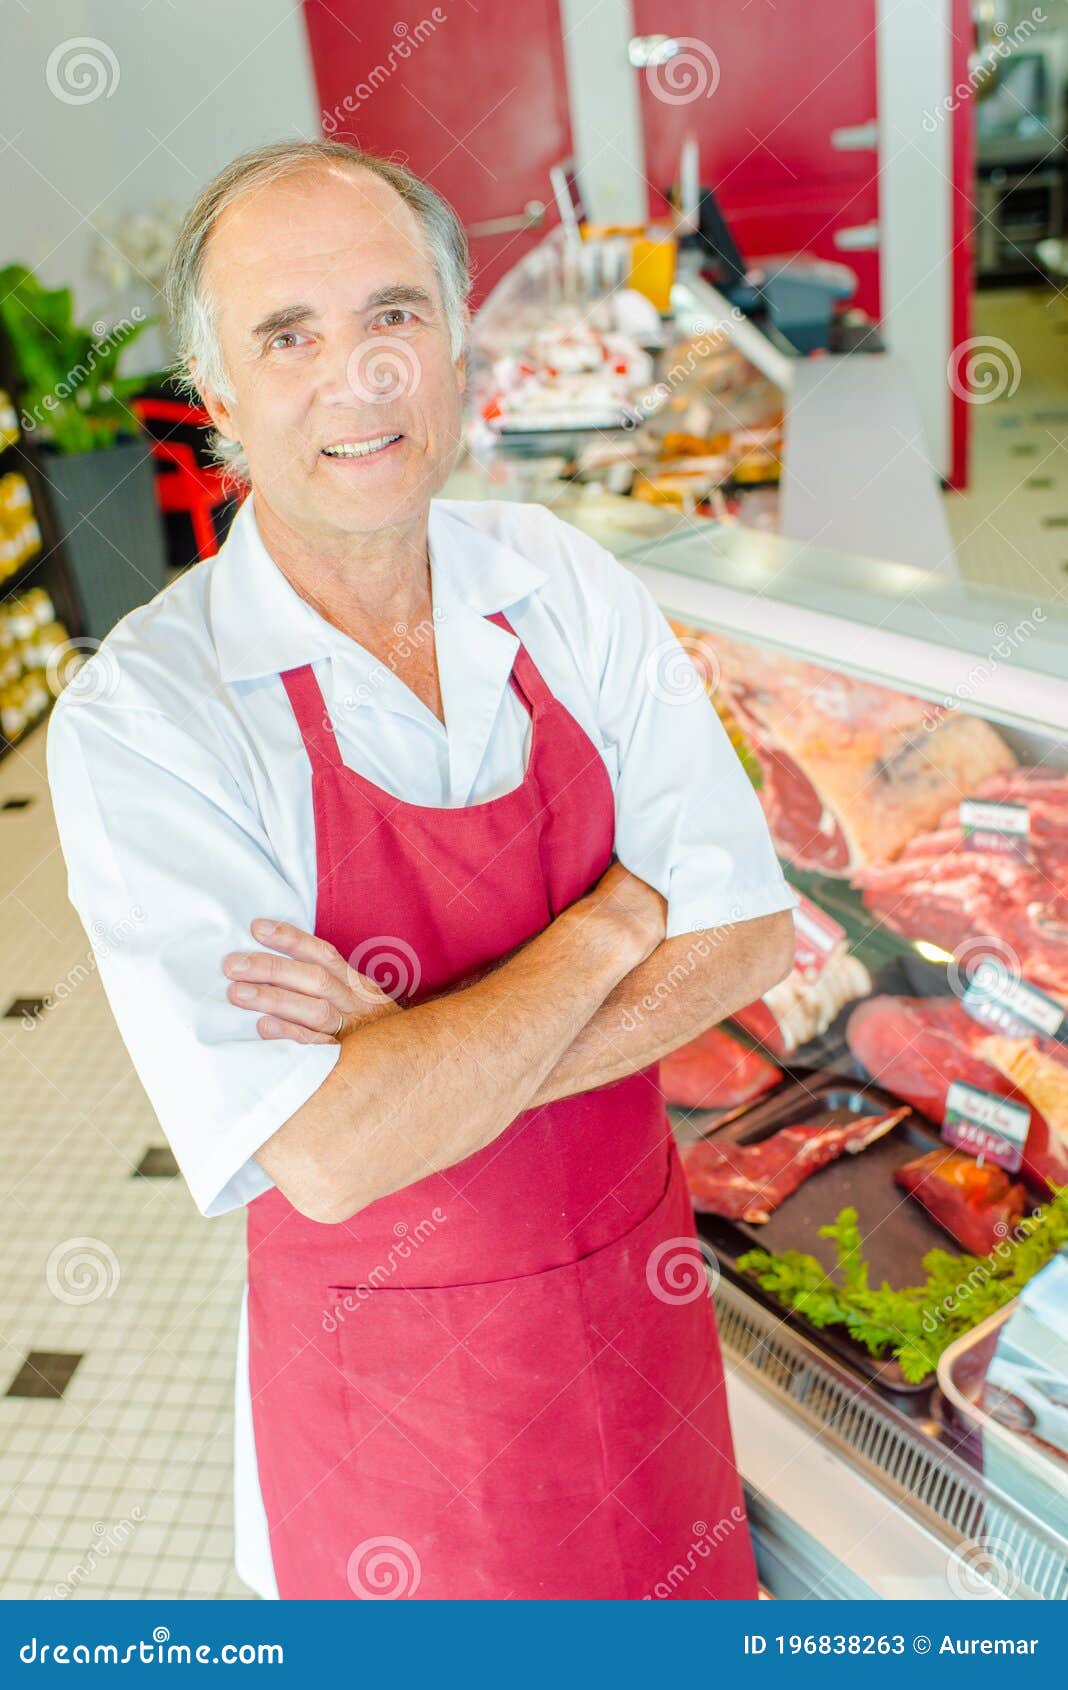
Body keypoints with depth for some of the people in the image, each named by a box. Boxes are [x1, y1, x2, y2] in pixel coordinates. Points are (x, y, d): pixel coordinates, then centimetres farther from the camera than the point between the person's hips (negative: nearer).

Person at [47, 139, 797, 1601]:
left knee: (675, 1586, 26)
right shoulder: (139, 718, -22)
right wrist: (616, 921, -19)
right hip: (384, 1356, -3)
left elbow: (748, 936, -11)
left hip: (638, 1284, 4)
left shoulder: (568, 586, -8)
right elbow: (333, 1156, -28)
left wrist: (419, 1062, -23)